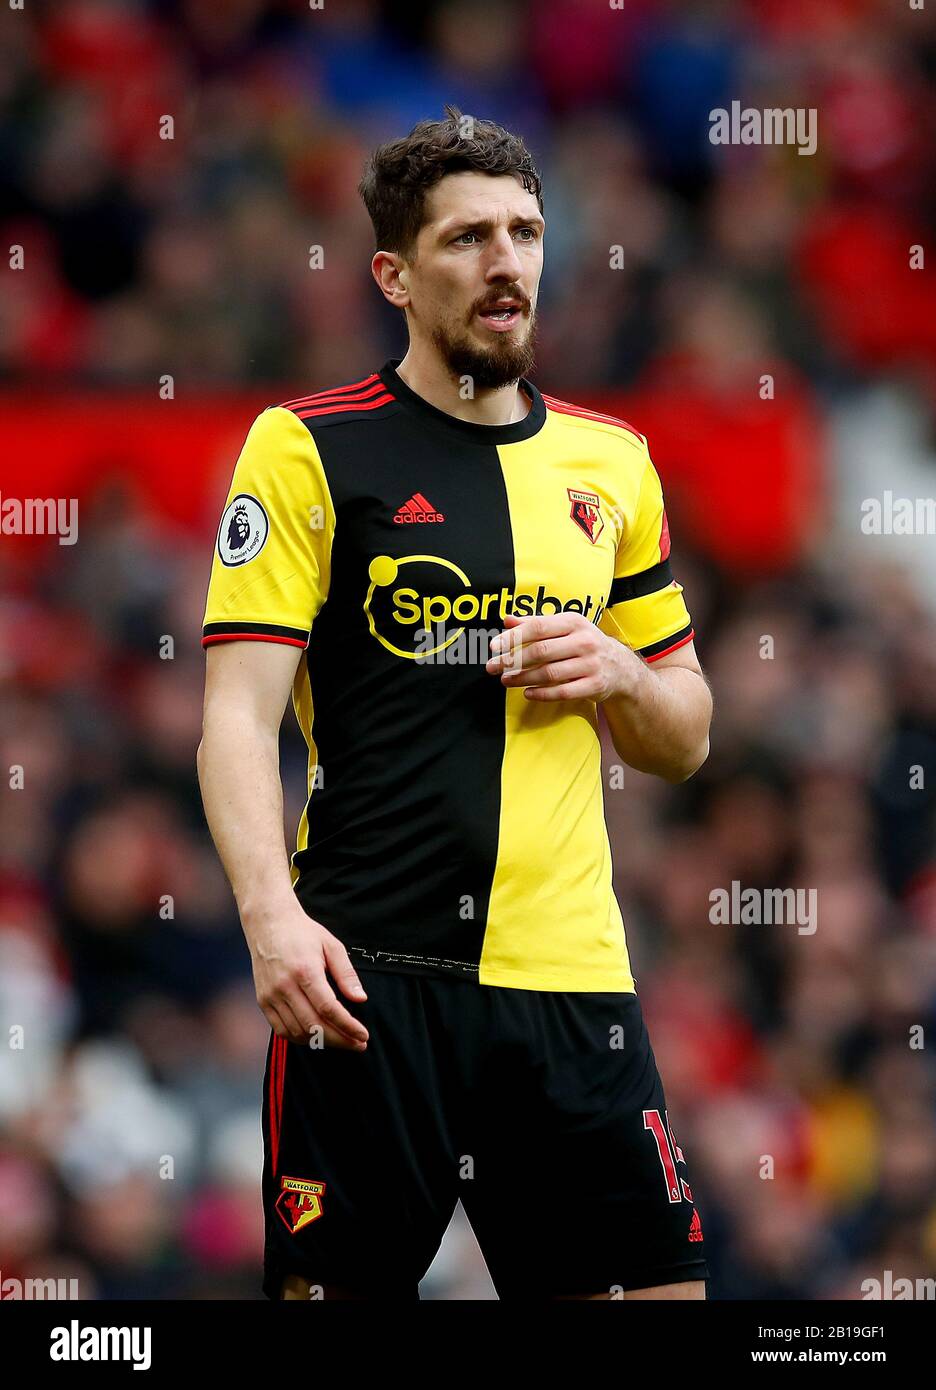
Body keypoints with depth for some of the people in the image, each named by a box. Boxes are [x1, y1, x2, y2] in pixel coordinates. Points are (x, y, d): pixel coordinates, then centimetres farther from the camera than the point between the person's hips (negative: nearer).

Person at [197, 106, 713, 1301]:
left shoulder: (611, 464, 14)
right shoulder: (306, 450, 0)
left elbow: (684, 741, 21)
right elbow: (238, 715, -8)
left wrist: (616, 673, -1)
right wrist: (272, 914, -23)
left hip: (573, 978, 4)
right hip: (366, 977, -4)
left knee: (657, 1283, 0)